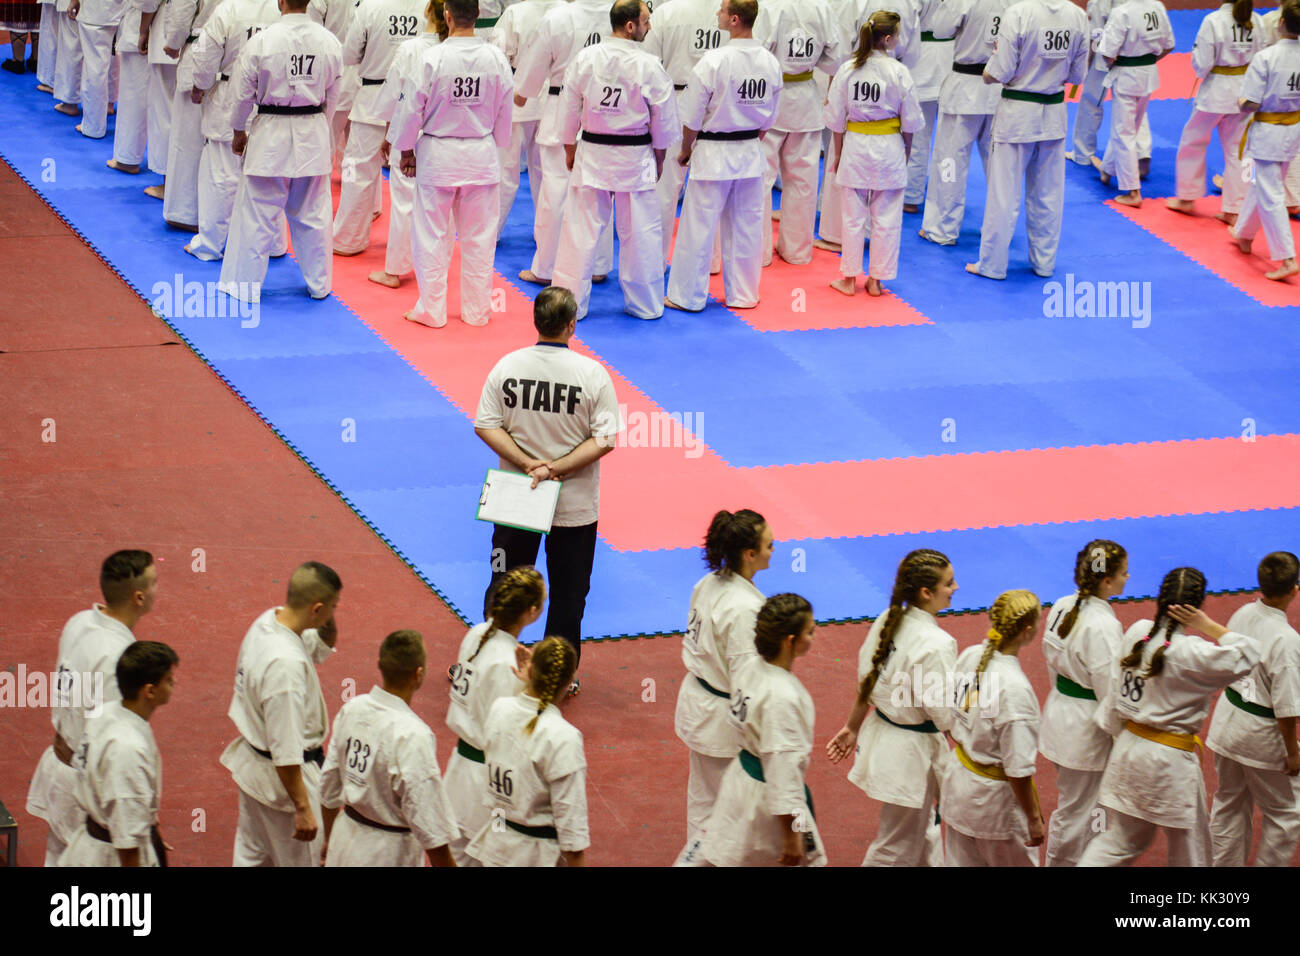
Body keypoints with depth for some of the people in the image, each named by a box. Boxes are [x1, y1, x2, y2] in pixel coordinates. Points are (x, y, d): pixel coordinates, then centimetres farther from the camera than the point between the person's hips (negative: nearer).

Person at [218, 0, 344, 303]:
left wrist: (238, 131, 10)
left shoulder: (261, 42, -15)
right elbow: (331, 95, 6)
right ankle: (319, 284, 24)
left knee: (256, 212, 6)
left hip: (271, 135, -3)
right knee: (312, 213, 14)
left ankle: (245, 285, 14)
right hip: (313, 136, 3)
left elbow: (243, 93, -6)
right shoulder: (330, 42, -5)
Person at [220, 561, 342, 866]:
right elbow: (285, 751, -29)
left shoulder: (267, 622, -6)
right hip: (280, 778, -9)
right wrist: (303, 808, -22)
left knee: (252, 855, 24)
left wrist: (327, 622, -6)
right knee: (302, 860, 9)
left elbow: (323, 646, 16)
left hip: (252, 762, 9)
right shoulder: (286, 663, -33)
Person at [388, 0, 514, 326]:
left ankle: (431, 310, 15)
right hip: (482, 156, 3)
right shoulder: (496, 59, -7)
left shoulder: (432, 58, -16)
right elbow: (504, 113, 6)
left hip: (438, 156, -3)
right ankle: (477, 309, 20)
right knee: (479, 237, 12)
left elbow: (411, 108, -7)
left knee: (432, 236, 8)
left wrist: (407, 150, 8)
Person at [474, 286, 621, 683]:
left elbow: (486, 426, -8)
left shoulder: (507, 366, -9)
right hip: (575, 502, -2)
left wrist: (528, 463, -12)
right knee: (567, 593, 12)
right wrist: (557, 468, -15)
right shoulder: (593, 373, -15)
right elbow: (605, 438, -15)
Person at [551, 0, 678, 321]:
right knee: (640, 233, 10)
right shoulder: (650, 66, -12)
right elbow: (664, 119, -3)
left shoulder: (585, 59, -6)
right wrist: (659, 159, 13)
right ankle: (647, 304, 20)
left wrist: (570, 149, 17)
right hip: (635, 161, -2)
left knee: (580, 232, 7)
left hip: (592, 154, 2)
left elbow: (569, 109, 2)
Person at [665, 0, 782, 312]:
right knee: (746, 226, 14)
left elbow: (692, 117, -13)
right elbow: (769, 118, 7)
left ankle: (687, 296, 14)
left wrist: (686, 149, 3)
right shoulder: (770, 62, -3)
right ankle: (743, 295, 24)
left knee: (698, 227, 5)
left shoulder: (714, 61, -21)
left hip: (713, 156, -5)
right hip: (751, 155, 5)